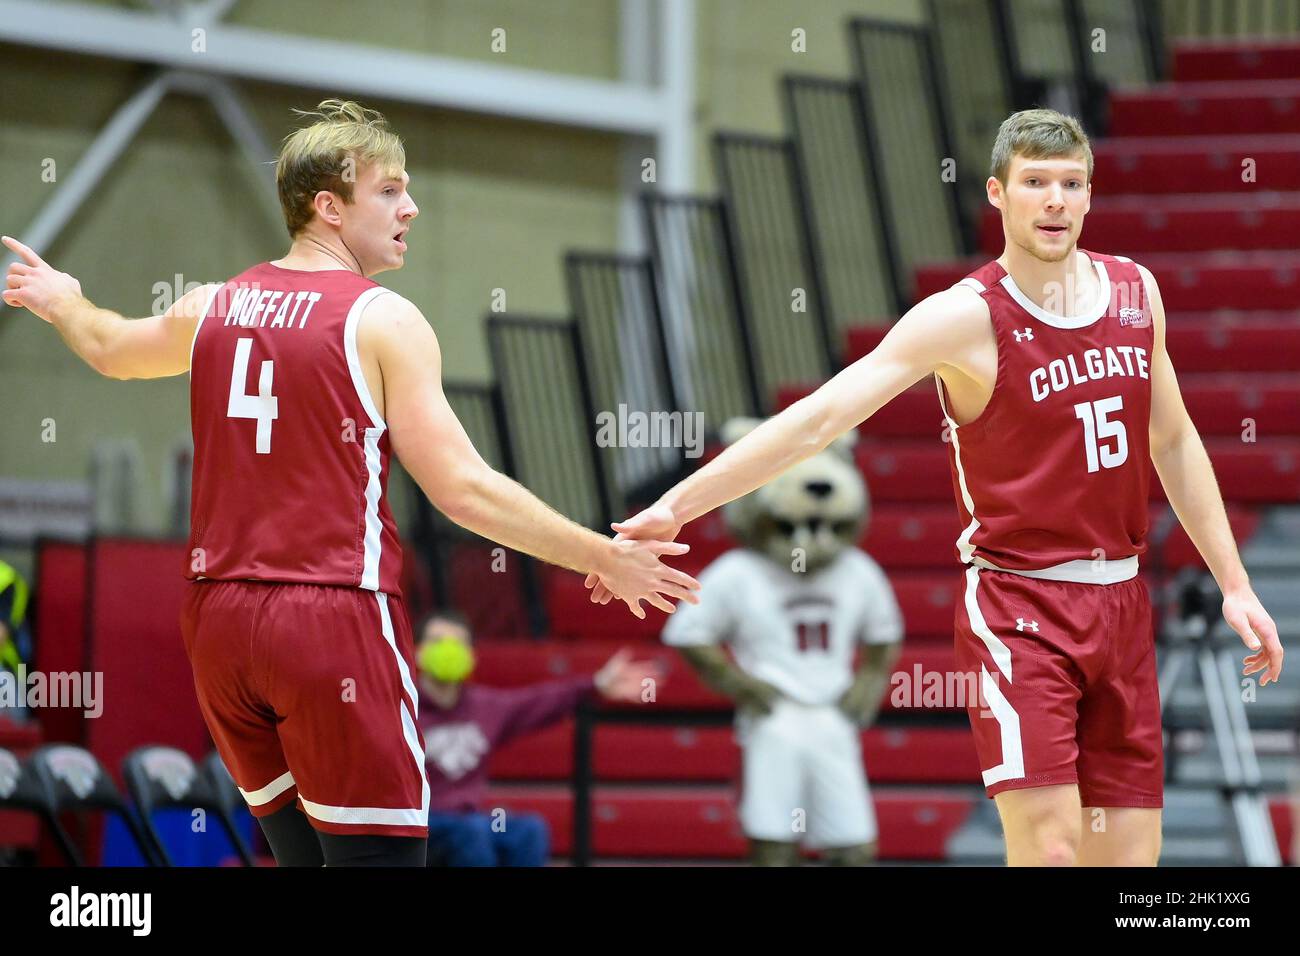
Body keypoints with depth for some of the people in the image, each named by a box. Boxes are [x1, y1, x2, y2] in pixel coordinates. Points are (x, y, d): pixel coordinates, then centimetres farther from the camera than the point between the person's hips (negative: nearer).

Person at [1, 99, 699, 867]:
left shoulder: (213, 307, 11)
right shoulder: (383, 321, -7)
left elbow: (111, 349, 34)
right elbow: (462, 488, -11)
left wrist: (64, 302, 57)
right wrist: (603, 558, -6)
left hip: (219, 621, 7)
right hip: (334, 617, -7)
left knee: (306, 848, 13)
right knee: (379, 852, -7)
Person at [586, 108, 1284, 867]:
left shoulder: (1134, 291, 6)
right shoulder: (967, 318, -11)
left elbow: (1174, 441, 19)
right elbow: (820, 417, -17)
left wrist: (1235, 584, 16)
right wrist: (677, 506, -24)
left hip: (1122, 602, 6)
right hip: (1020, 609, -5)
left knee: (1129, 856, 3)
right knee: (1049, 846, -18)